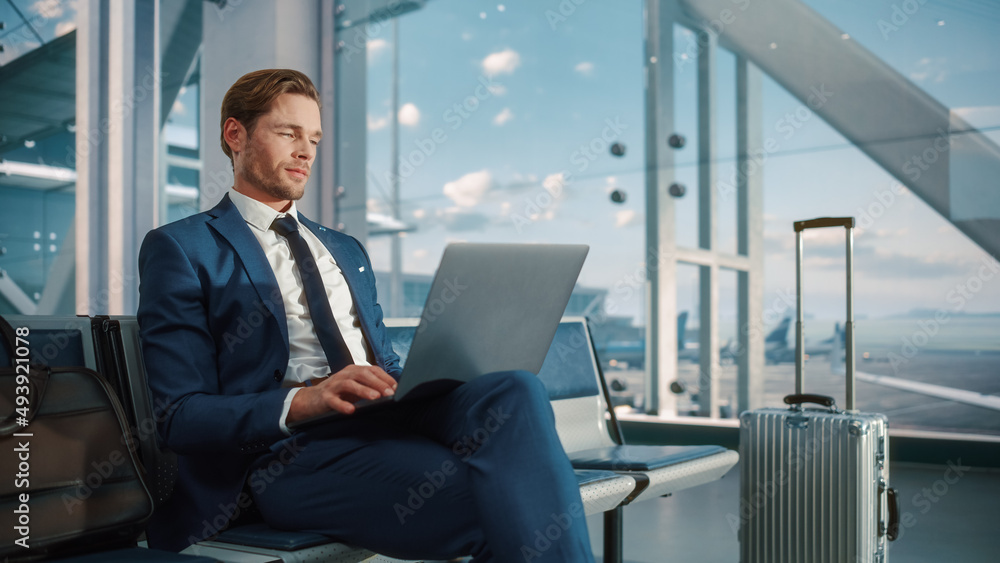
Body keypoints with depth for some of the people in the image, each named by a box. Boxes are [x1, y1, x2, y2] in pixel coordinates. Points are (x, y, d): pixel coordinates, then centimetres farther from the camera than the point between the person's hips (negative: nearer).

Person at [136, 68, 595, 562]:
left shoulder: (346, 250, 27)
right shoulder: (180, 249, 7)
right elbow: (180, 416, -2)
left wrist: (438, 377, 1)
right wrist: (303, 401, -20)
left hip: (385, 414, 6)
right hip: (291, 448, -6)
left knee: (515, 390, -27)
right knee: (492, 498, -32)